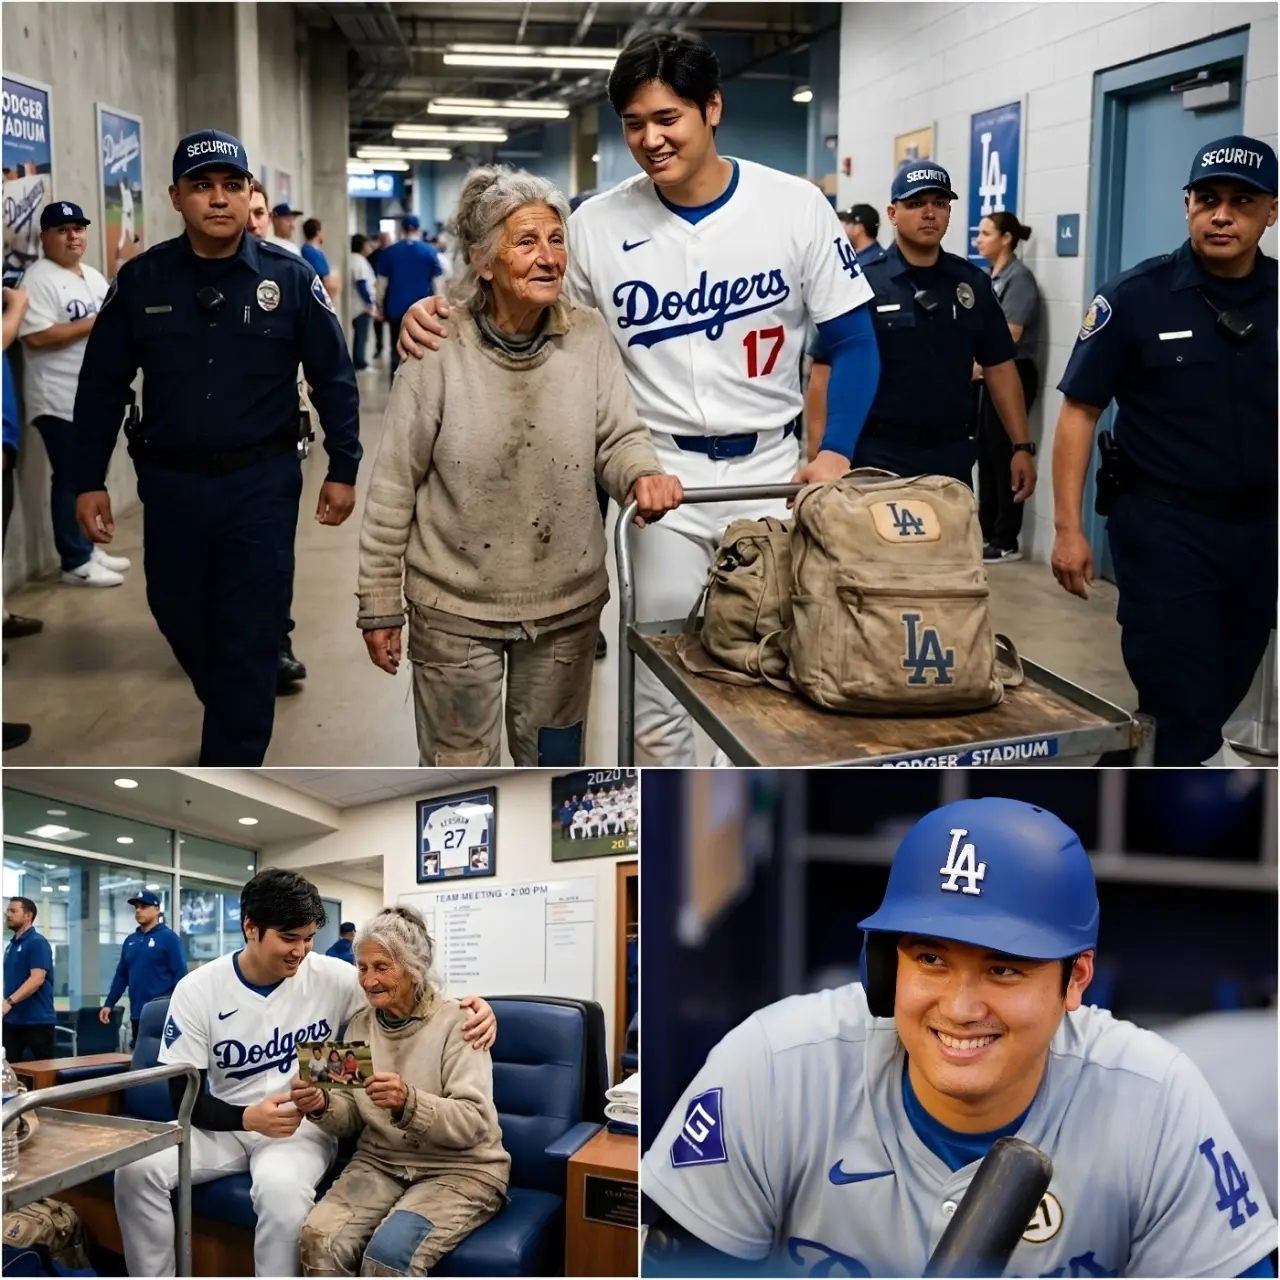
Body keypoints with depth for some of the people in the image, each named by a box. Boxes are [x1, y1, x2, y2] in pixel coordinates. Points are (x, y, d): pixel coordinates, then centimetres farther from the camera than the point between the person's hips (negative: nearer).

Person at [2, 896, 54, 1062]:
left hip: (37, 1021, -8)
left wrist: (9, 1002, -30)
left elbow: (37, 979, -20)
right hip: (12, 1020, 8)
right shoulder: (11, 946, 16)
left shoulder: (37, 943, -9)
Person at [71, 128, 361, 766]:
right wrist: (89, 481, 4)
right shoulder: (140, 279, -1)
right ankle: (233, 713, 44)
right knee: (180, 617, 16)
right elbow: (102, 386, 5)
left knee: (249, 635, -1)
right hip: (169, 484, 3)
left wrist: (342, 469, 2)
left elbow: (334, 379, 2)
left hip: (261, 483, -3)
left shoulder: (290, 278, -5)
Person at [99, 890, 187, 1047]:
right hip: (137, 1013, 7)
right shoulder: (130, 940, 15)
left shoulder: (168, 938, -4)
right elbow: (121, 975, 19)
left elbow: (180, 974, -9)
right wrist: (109, 1003, 13)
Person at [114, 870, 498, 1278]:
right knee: (137, 1170, -24)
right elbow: (185, 1097, -7)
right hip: (226, 1124, 2)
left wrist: (468, 1007, -23)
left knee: (282, 1189, -36)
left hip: (304, 1127, -2)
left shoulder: (330, 977, -8)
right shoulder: (197, 990, -8)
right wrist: (249, 1118, -28)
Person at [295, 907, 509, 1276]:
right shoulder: (361, 1024, 8)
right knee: (320, 1240, -23)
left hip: (459, 1170, -5)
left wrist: (409, 1103, -35)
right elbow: (353, 1120, 9)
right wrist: (322, 1107, -14)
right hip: (380, 1163, 5)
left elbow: (473, 1123, -18)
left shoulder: (455, 1022, -9)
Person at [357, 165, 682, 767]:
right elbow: (394, 486, -7)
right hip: (454, 606, -2)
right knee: (459, 765, 14)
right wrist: (380, 604, -4)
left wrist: (643, 475, -27)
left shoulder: (589, 337, -7)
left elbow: (618, 437, -2)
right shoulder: (439, 349, -13)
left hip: (567, 603, 2)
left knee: (555, 760, 21)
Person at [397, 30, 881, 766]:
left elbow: (853, 343, 1)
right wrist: (445, 319, -11)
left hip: (770, 470, 0)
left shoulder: (794, 206, -5)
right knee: (657, 692, 4)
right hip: (660, 473, 0)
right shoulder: (599, 225, -4)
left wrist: (835, 451, -14)